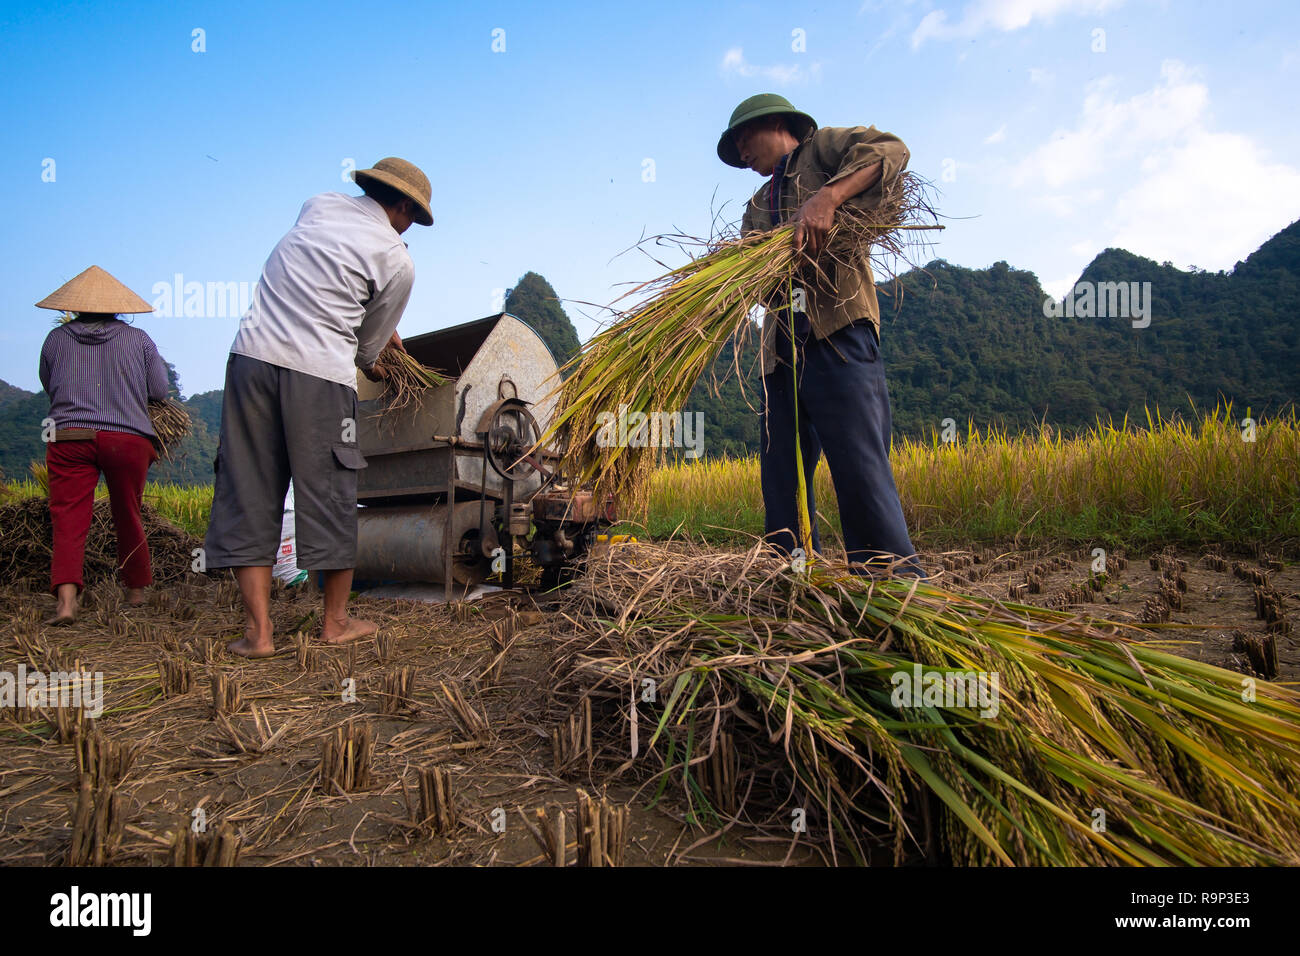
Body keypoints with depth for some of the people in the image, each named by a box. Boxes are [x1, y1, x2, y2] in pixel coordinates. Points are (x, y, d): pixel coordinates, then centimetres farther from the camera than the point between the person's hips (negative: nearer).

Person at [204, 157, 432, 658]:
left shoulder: (319, 204, 17)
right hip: (319, 373, -5)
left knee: (248, 491, 8)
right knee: (329, 493, 7)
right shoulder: (397, 261, 2)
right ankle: (336, 621, 21)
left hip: (252, 354, 5)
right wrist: (368, 362, 34)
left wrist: (384, 332, 41)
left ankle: (258, 631, 11)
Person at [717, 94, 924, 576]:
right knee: (782, 484, 4)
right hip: (782, 350, 7)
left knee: (860, 466, -16)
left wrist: (827, 197, -17)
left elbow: (891, 150, -4)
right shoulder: (757, 207, 31)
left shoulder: (821, 147, 15)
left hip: (838, 333, -7)